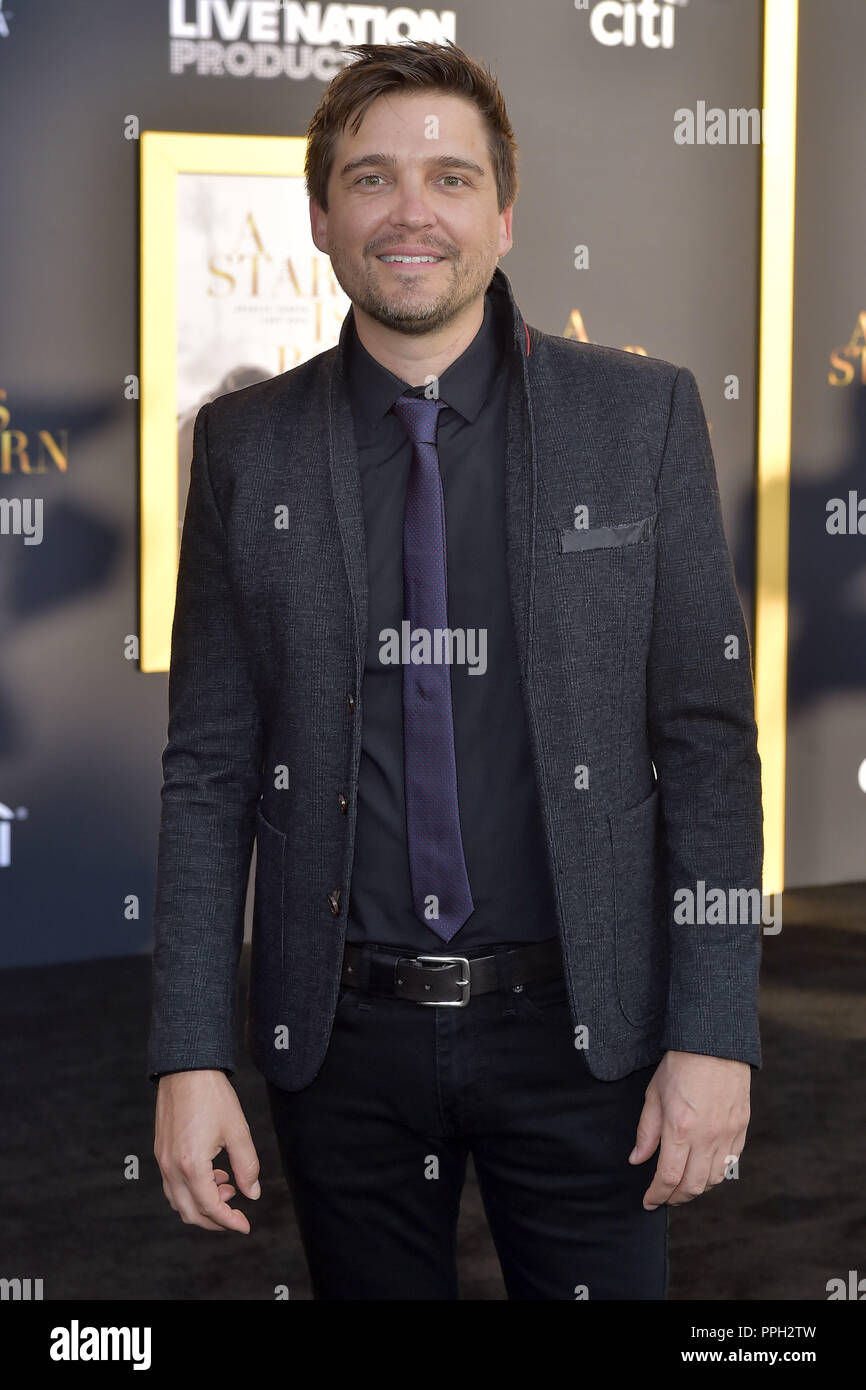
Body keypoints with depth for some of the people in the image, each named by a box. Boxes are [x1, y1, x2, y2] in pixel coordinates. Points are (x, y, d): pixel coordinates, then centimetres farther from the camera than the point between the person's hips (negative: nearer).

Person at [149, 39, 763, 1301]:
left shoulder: (641, 416, -2)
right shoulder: (248, 447, 2)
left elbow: (708, 742, -3)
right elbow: (210, 769, 3)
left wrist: (715, 1033, -8)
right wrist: (188, 1055, -3)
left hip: (579, 1024, -1)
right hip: (340, 1042, 1)